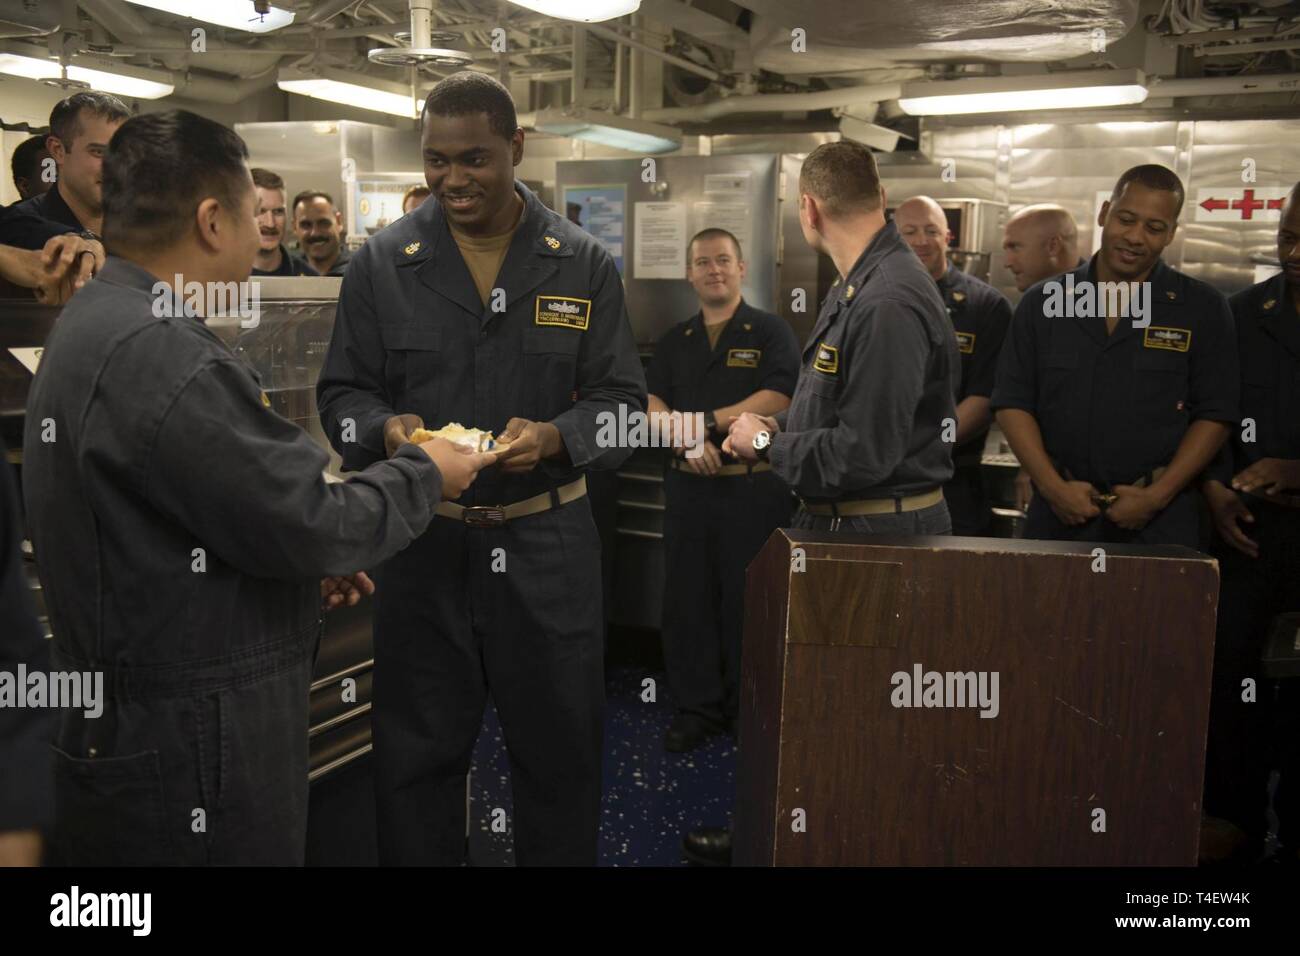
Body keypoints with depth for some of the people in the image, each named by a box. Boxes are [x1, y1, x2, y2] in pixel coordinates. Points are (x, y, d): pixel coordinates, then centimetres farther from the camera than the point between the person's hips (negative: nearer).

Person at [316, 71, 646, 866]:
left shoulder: (585, 265, 1)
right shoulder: (381, 262, 2)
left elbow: (624, 402, 1)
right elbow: (341, 392, 6)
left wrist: (556, 436, -20)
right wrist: (385, 430, -17)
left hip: (548, 546, 0)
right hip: (423, 542, 1)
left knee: (561, 754, 13)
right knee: (417, 756, 13)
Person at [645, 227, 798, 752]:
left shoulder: (770, 331, 1)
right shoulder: (674, 341, 15)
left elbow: (777, 398, -13)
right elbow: (651, 402, 4)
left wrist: (705, 421, -14)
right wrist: (684, 440, -16)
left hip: (754, 487, -4)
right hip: (687, 486, 4)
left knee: (748, 601, 4)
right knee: (686, 599, 8)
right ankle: (697, 705, 20)